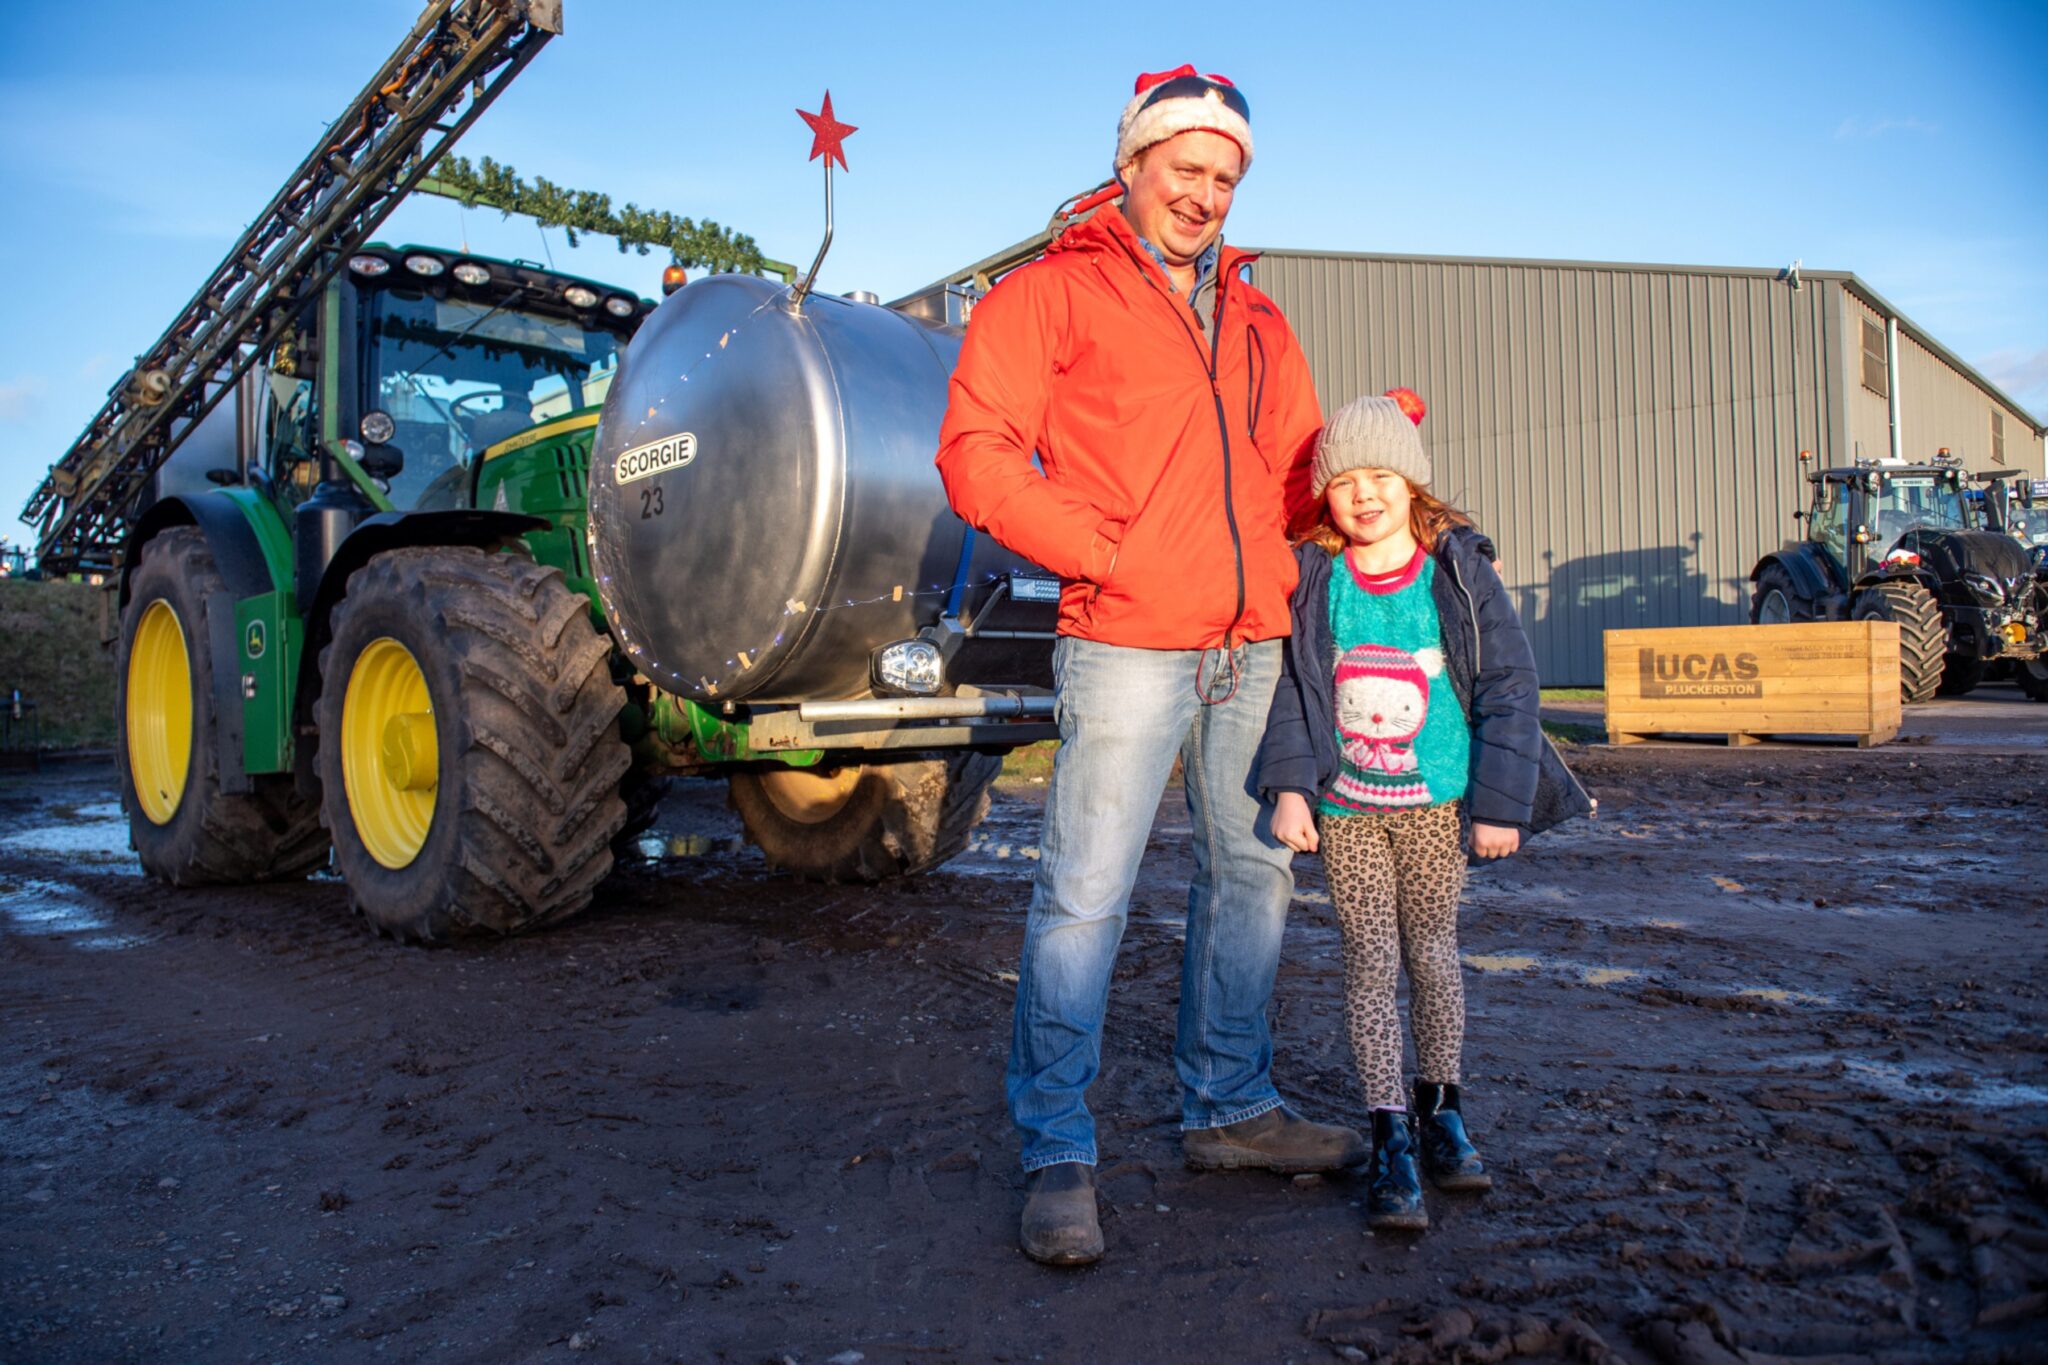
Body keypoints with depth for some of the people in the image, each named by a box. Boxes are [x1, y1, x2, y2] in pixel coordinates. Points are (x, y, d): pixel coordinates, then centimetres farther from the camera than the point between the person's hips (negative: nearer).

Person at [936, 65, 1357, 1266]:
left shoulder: (1257, 321, 22)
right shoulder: (1052, 292, 3)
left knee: (1253, 874, 12)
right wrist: (1104, 551, -14)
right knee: (1086, 892, -7)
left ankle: (1230, 1107, 29)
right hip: (1127, 645, -6)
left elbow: (1296, 474, 23)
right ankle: (1056, 1153, 7)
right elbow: (976, 454, -6)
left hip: (1256, 645, 7)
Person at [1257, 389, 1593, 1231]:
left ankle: (1440, 1107, 29)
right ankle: (1390, 1136, 7)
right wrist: (1290, 786, -11)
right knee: (1371, 960, 0)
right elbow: (1288, 685, -1)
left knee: (1434, 951, 12)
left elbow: (1508, 685, -2)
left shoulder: (1459, 572, -4)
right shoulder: (1310, 579, -3)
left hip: (1437, 802, 0)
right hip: (1344, 808, 0)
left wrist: (1500, 803, -6)